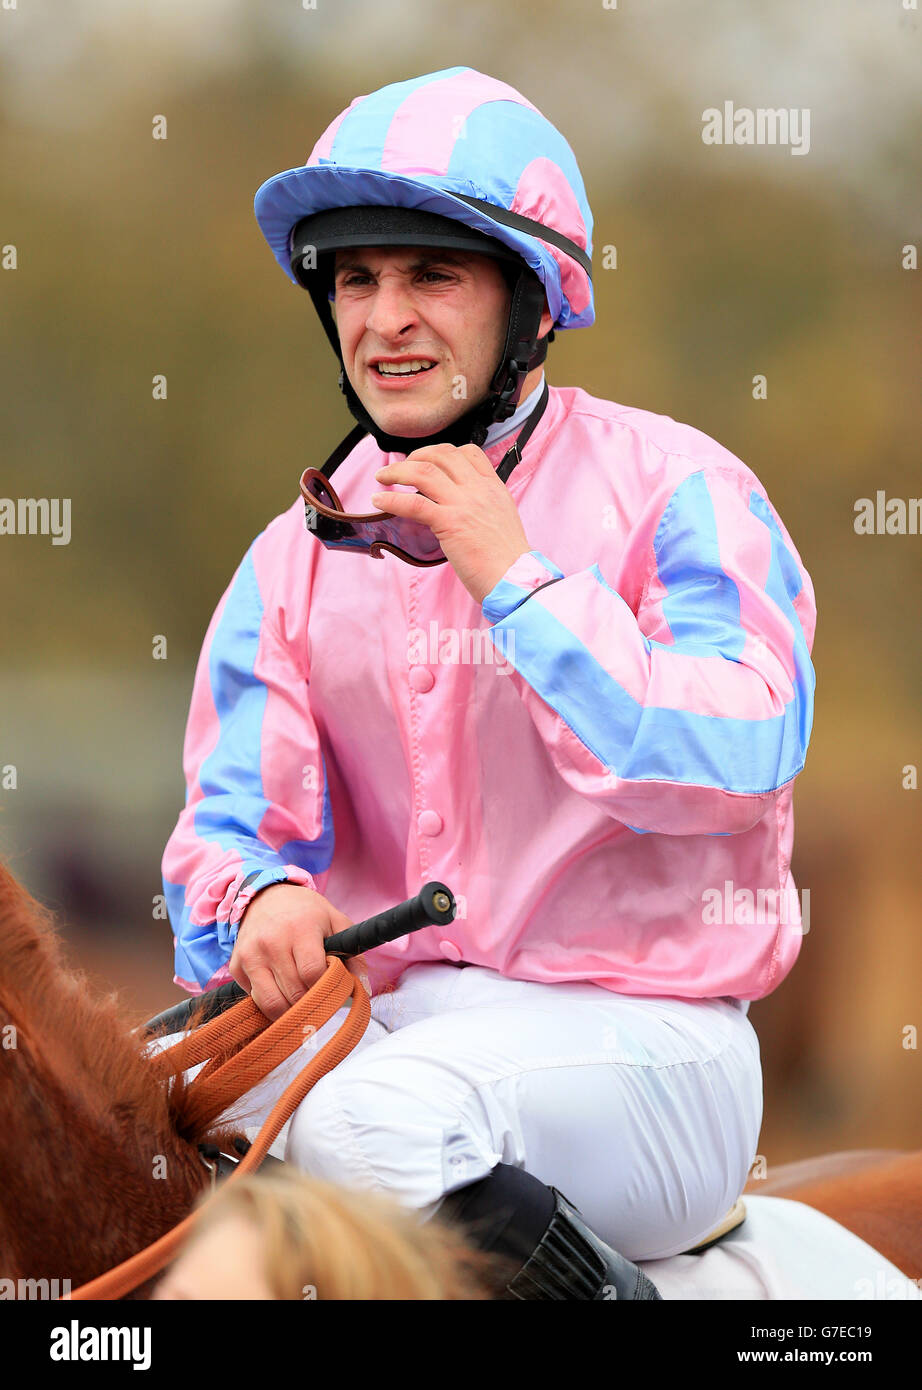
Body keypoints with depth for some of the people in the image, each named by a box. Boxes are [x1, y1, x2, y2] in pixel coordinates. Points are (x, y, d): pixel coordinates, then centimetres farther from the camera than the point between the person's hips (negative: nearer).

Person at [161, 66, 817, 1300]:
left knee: (377, 1119, -33)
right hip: (395, 1016, 5)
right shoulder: (300, 554, 13)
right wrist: (263, 896, -17)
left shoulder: (672, 488, -3)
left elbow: (736, 765, -18)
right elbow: (231, 819, 8)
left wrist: (516, 576, -16)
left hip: (643, 1039, -5)